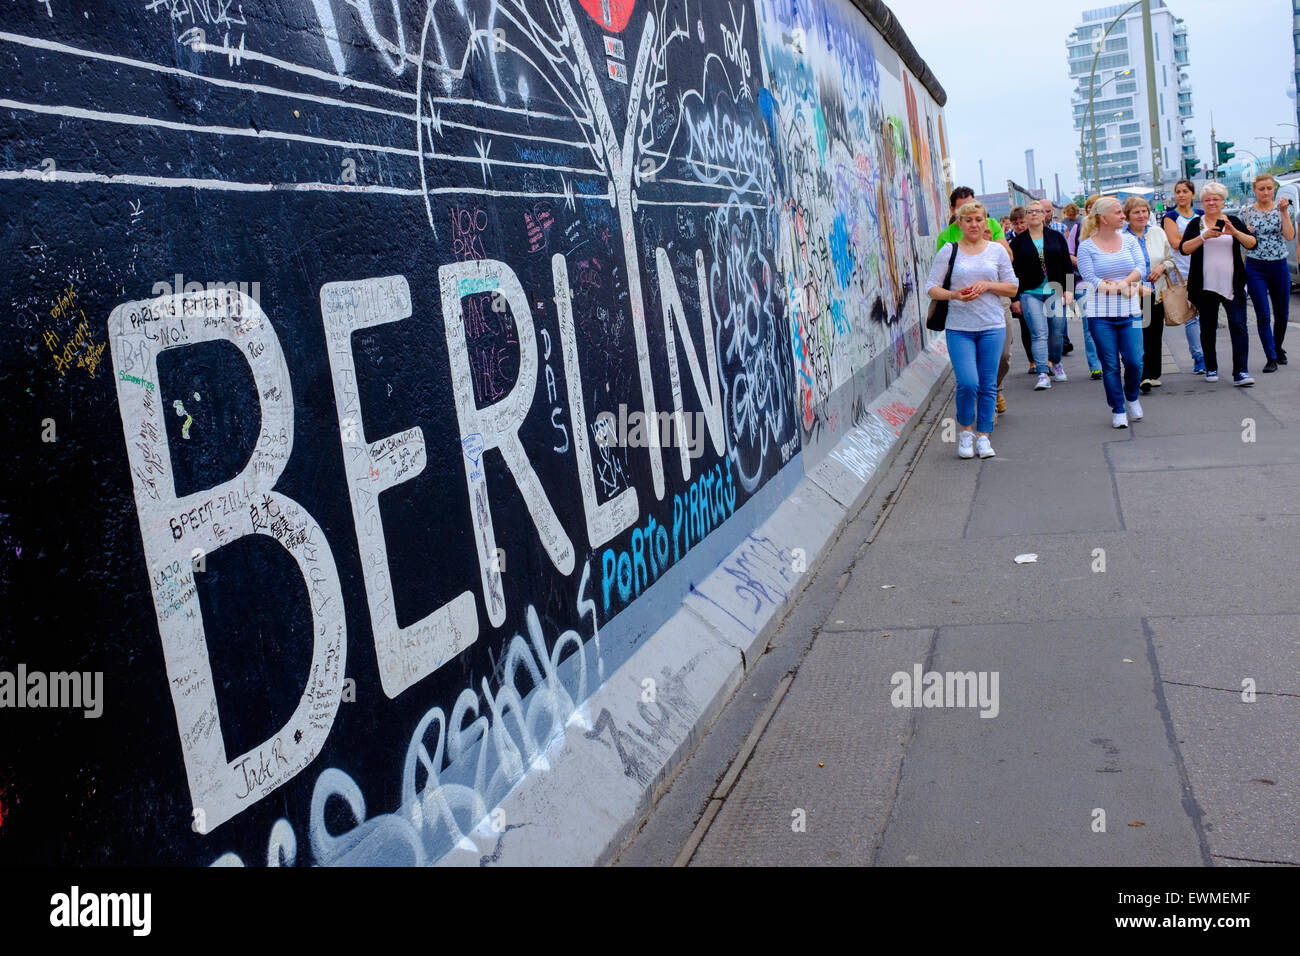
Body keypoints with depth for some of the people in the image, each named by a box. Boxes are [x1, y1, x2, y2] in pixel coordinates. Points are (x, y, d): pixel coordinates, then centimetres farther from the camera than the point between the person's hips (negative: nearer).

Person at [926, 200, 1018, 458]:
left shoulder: (997, 250, 8)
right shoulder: (949, 251, 3)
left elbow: (1012, 288, 9)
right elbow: (931, 287, 1)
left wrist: (987, 285, -8)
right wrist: (954, 295, -17)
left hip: (992, 326, 2)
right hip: (959, 328, -2)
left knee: (988, 384, 3)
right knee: (967, 382, -12)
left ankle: (983, 436, 15)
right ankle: (965, 430, 11)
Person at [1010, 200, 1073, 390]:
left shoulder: (1056, 237, 8)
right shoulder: (1018, 241, 3)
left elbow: (1066, 264, 8)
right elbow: (1014, 270, 4)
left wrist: (1067, 289, 0)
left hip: (1055, 292, 2)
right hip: (1030, 294, -2)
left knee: (1056, 332, 8)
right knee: (1039, 334, -12)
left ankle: (1055, 363, 35)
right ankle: (1042, 375, -17)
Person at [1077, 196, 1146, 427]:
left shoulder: (1129, 240, 8)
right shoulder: (1086, 246, -4)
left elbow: (1140, 267, 0)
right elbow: (1090, 279, -11)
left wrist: (1123, 282, -17)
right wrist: (1123, 289, -12)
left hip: (1129, 312, 3)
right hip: (1101, 314, -3)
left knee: (1134, 361, -1)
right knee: (1110, 365, 2)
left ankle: (1132, 397, 28)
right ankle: (1117, 410, 15)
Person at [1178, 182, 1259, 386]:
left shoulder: (1233, 222, 9)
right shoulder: (1196, 224, 6)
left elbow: (1252, 244, -1)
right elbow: (1183, 249, -6)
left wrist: (1234, 232, -17)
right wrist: (1204, 236, -19)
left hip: (1233, 285, 0)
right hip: (1205, 286, 0)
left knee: (1239, 327, -8)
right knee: (1208, 329, 8)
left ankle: (1240, 372, -11)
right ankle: (1210, 368, 22)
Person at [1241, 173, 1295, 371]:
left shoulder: (1281, 209, 3)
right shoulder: (1246, 211, 1)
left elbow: (1290, 236, -9)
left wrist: (1284, 212, -15)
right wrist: (1246, 233, -14)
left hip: (1279, 266, 2)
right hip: (1255, 267, -1)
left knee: (1282, 313, 11)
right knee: (1263, 315, -7)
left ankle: (1278, 348, 34)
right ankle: (1271, 358, -3)